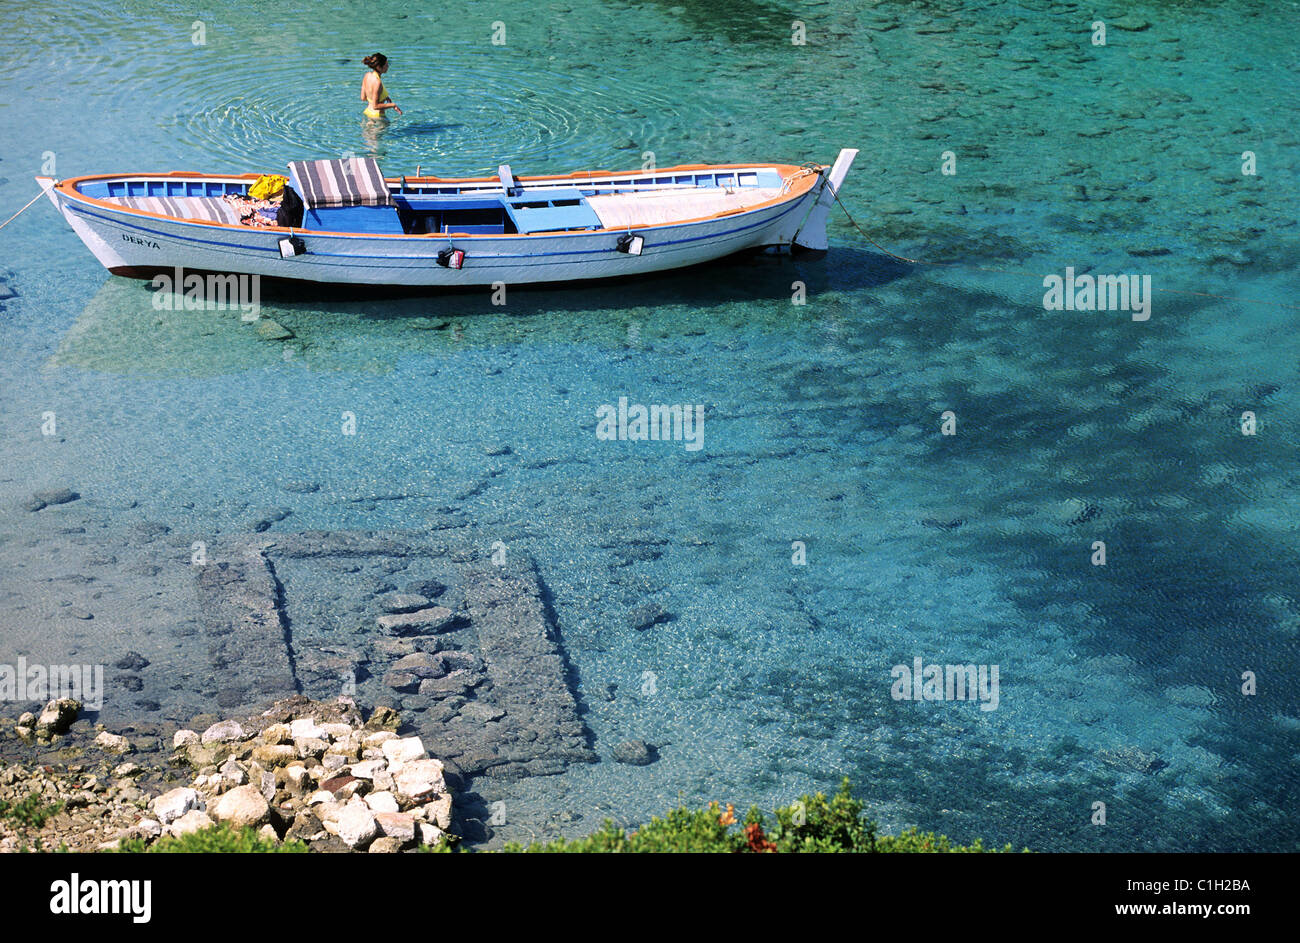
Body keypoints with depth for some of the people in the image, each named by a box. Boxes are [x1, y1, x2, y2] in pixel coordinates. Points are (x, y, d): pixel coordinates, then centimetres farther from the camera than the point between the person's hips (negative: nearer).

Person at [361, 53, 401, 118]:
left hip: (368, 112, 9)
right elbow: (375, 106, -23)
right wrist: (393, 105, -17)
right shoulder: (377, 82, -25)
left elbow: (363, 98, 10)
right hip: (377, 115, -9)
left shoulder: (367, 75, 1)